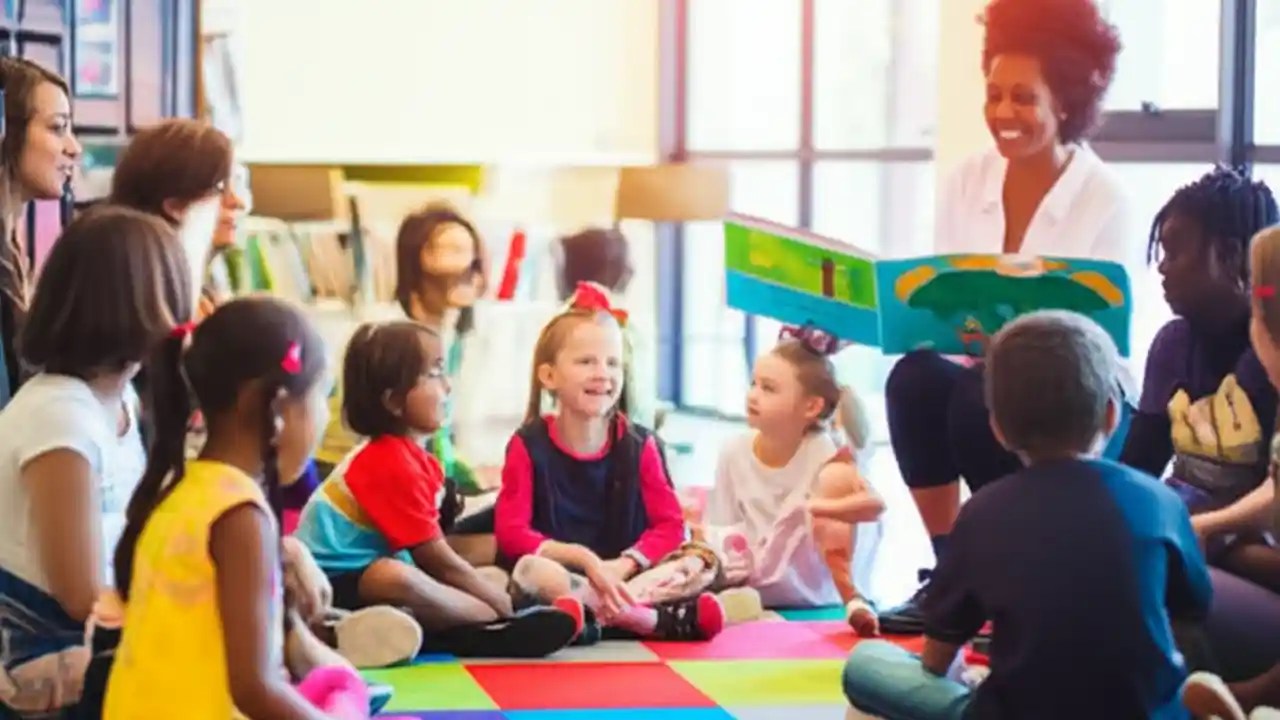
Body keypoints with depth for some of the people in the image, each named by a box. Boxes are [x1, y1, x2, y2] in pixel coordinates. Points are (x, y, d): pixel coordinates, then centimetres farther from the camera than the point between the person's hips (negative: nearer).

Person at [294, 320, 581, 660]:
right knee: (396, 579, -42)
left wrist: (503, 591, -4)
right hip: (333, 587, -11)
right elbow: (441, 564, -17)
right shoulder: (393, 464, -20)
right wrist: (509, 607, -10)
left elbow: (435, 557, 5)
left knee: (496, 579, 13)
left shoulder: (408, 455, 9)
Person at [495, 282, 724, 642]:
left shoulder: (638, 444, 4)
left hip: (624, 577, 3)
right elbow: (511, 533, -11)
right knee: (530, 571, -37)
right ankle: (667, 618, -36)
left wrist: (623, 565, -18)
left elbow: (669, 525, 1)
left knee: (702, 562, -18)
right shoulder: (528, 445, -3)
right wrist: (584, 559, -23)